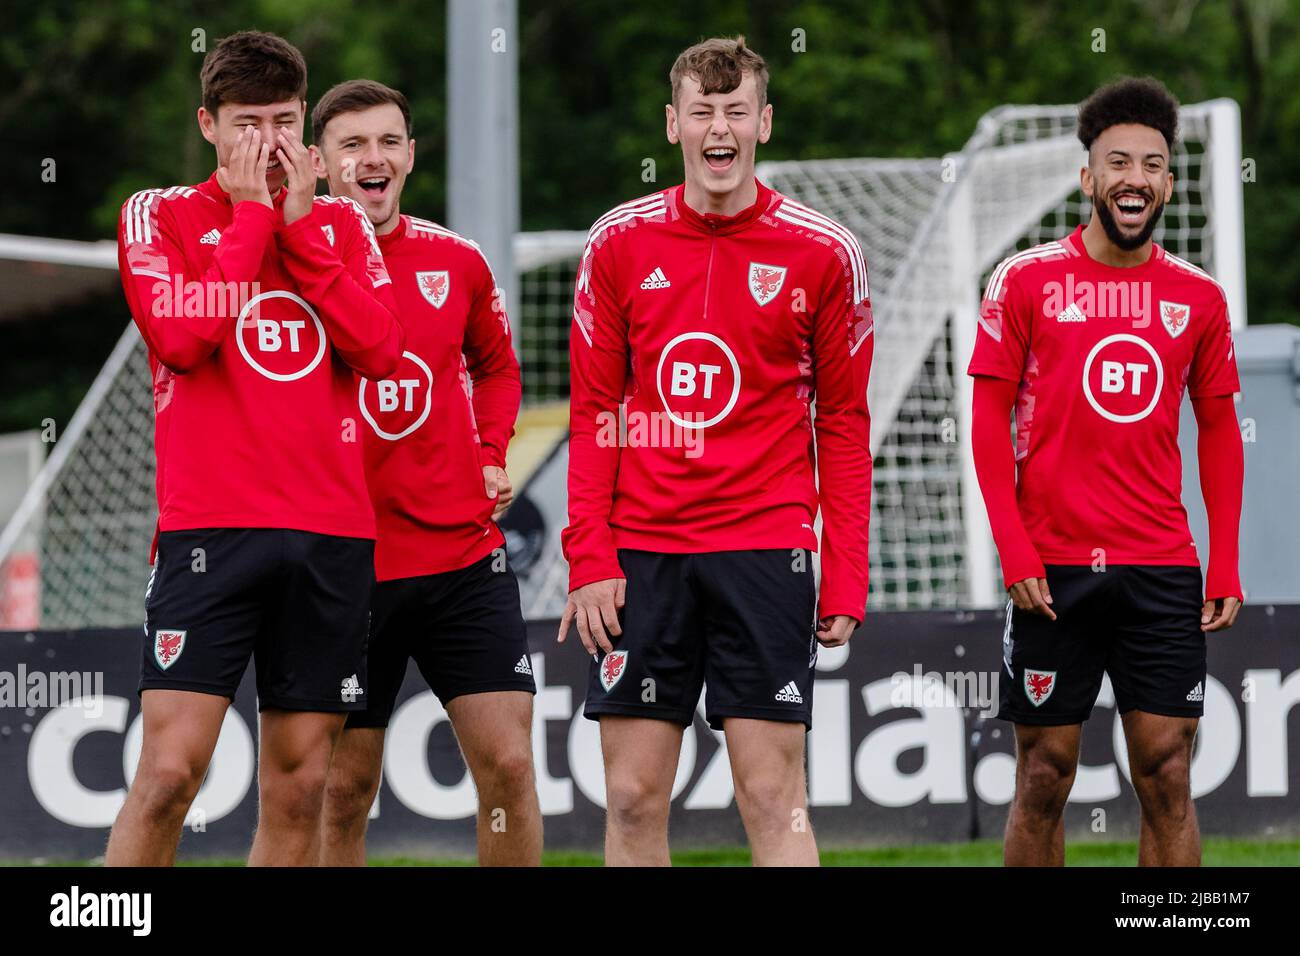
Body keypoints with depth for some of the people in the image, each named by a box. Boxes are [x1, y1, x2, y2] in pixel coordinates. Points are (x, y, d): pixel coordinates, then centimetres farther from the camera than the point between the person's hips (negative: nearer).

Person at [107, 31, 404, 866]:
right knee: (169, 773, -13)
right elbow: (179, 337, -12)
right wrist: (251, 214, -5)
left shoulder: (342, 223, 16)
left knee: (298, 787, 3)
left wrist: (298, 221, -2)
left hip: (332, 531, 4)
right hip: (210, 529, -4)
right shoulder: (160, 215, 6)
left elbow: (380, 349, 0)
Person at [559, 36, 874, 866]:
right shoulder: (620, 244, 5)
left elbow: (844, 425, 4)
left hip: (765, 551, -2)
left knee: (773, 798, -5)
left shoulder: (823, 253, 0)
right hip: (641, 553, 2)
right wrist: (590, 558, -1)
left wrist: (844, 577, -2)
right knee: (634, 798, 1)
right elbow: (594, 414, 8)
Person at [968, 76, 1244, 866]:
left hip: (1164, 569, 2)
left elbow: (1219, 432, 12)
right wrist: (1014, 550, -8)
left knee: (1168, 778, -1)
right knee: (1045, 778, 2)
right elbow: (990, 418, 0)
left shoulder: (1199, 297, 8)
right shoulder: (1027, 281, 0)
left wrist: (1225, 565, 4)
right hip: (1054, 569, -2)